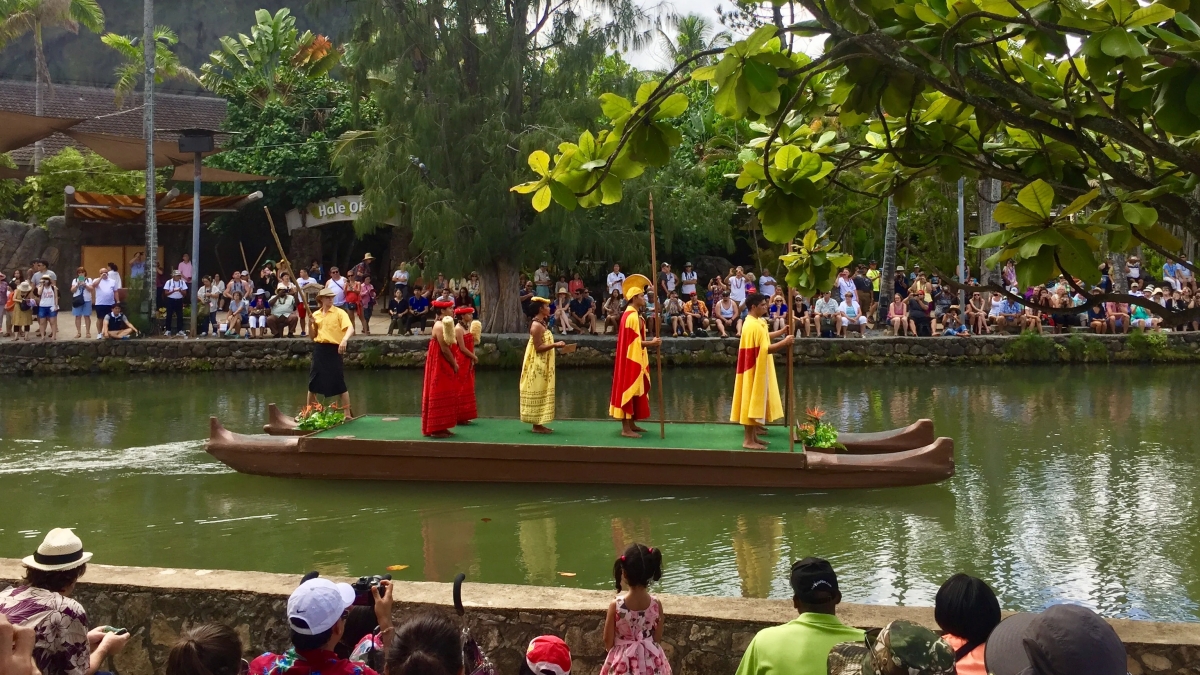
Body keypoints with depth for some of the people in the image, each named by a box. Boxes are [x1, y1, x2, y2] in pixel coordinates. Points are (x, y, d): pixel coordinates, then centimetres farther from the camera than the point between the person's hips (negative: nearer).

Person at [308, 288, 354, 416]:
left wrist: (345, 339, -37)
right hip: (319, 349, 5)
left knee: (340, 384, -4)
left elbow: (351, 328, -18)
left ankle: (347, 414, 3)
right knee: (313, 383, 9)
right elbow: (313, 336, 15)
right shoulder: (315, 314, 11)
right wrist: (310, 324, -4)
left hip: (333, 349, -5)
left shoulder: (339, 313, -4)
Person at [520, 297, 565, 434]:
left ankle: (538, 424, 16)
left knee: (541, 393, 12)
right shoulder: (537, 326, -18)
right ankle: (537, 425, -1)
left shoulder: (540, 323, 13)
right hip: (538, 365, -10)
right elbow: (538, 348, -21)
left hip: (542, 364, 10)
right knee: (538, 393, -5)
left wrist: (554, 345, 12)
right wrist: (554, 345, -25)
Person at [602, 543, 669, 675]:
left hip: (623, 664, -2)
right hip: (651, 663, 2)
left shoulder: (616, 605, -19)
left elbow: (608, 642, -8)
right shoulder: (656, 604, -13)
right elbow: (658, 639, -2)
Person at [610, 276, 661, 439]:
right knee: (629, 389, -8)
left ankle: (631, 424, 21)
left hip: (635, 358, 11)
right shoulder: (632, 316, -18)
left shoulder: (633, 314, 14)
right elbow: (634, 341, -21)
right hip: (631, 358, -11)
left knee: (634, 389, 14)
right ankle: (626, 428, -6)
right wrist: (651, 343, -20)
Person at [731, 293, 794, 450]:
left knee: (755, 402, 14)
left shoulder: (754, 322, 13)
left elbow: (764, 337, 25)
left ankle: (752, 436, 20)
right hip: (755, 370, -11)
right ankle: (749, 440, -5)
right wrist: (785, 342, -21)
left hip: (756, 369, 11)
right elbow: (766, 349, -26)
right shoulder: (754, 325, -21)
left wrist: (783, 331, 18)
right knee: (752, 402, -7)